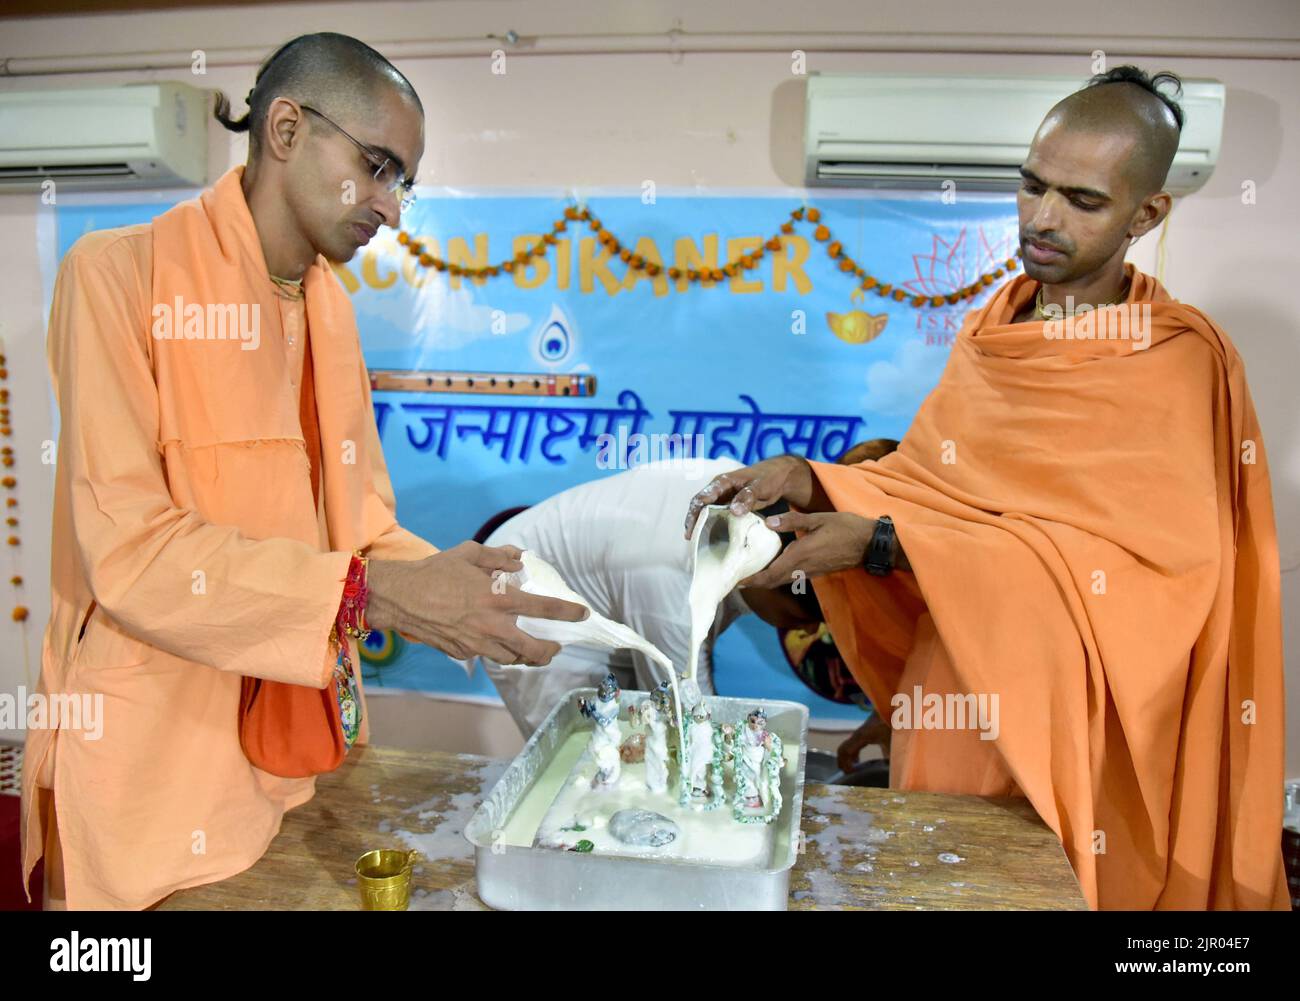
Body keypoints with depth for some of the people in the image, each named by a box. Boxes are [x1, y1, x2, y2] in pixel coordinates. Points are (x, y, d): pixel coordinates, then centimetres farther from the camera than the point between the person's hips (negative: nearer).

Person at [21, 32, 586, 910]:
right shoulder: (120, 273, -12)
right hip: (159, 766, -6)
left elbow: (360, 522, 9)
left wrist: (458, 592, -8)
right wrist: (373, 594, -28)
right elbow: (129, 550, -21)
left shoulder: (331, 306, 8)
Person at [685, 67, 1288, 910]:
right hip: (954, 699, 5)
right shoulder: (993, 328, 5)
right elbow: (924, 480, 5)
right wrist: (811, 482, -15)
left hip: (1072, 723, -5)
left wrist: (882, 543, -28)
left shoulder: (1177, 361, -14)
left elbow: (1132, 557, -23)